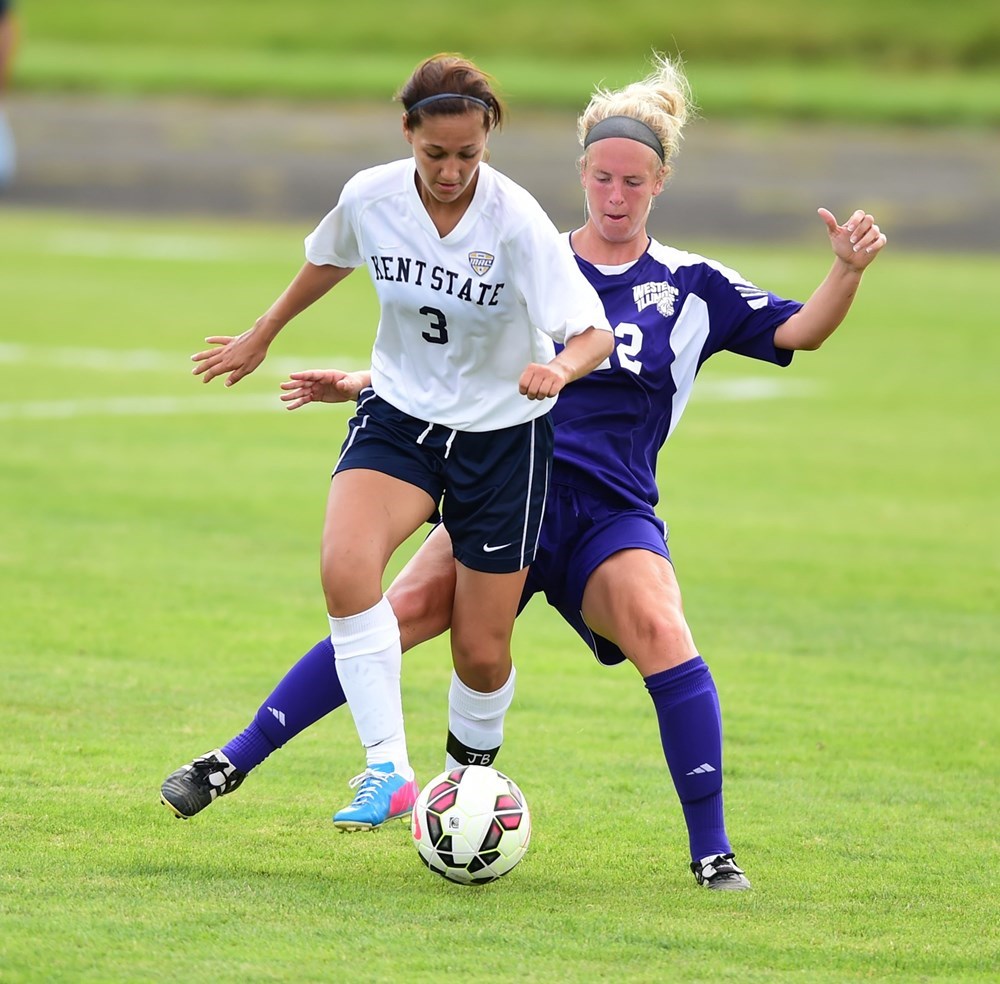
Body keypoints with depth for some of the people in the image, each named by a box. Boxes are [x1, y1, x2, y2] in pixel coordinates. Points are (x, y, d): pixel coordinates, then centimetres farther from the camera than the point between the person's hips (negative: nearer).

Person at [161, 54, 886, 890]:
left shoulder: (691, 288, 6)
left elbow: (799, 331, 0)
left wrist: (848, 271, -17)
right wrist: (363, 384, 6)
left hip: (613, 513, 0)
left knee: (660, 634, -28)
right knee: (396, 614, -17)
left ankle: (712, 853, -19)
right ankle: (231, 764, -10)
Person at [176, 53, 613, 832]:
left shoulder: (516, 221, -23)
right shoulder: (370, 198, -12)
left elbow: (596, 335, -25)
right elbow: (329, 261, 12)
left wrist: (560, 368, -48)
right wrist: (263, 335, 24)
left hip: (502, 431, -2)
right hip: (400, 415, 2)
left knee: (481, 654, 3)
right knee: (345, 565, -29)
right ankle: (388, 770, -24)